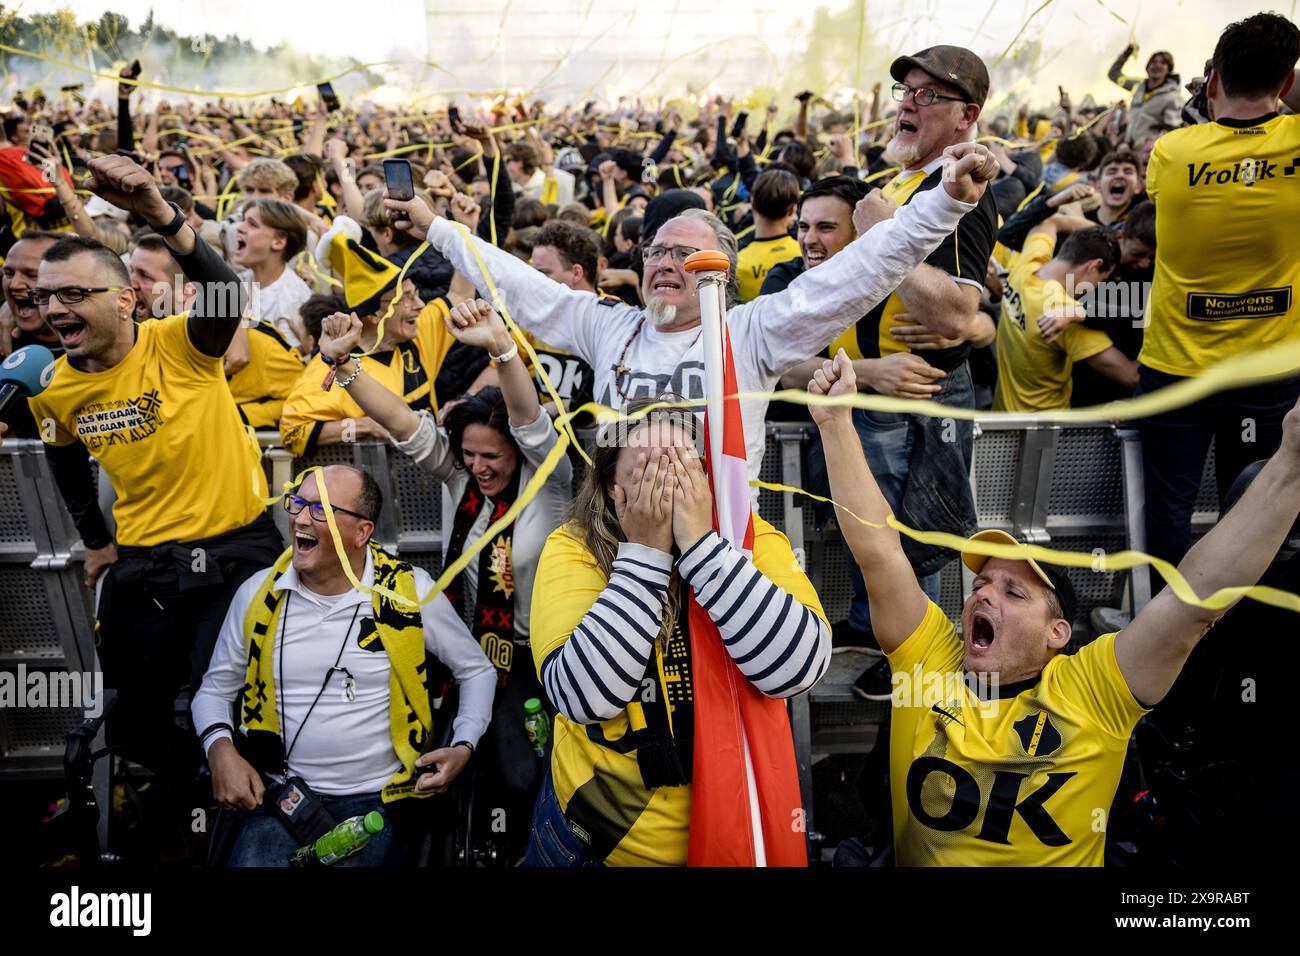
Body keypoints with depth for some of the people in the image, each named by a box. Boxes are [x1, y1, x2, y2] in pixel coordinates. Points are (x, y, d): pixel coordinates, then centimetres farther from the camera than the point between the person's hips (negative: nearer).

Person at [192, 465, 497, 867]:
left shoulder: (410, 591, -5)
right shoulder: (258, 593, 1)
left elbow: (476, 670, 8)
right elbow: (215, 687, 14)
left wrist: (463, 747, -6)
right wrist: (221, 750, -5)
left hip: (375, 801, 0)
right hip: (280, 798, 1)